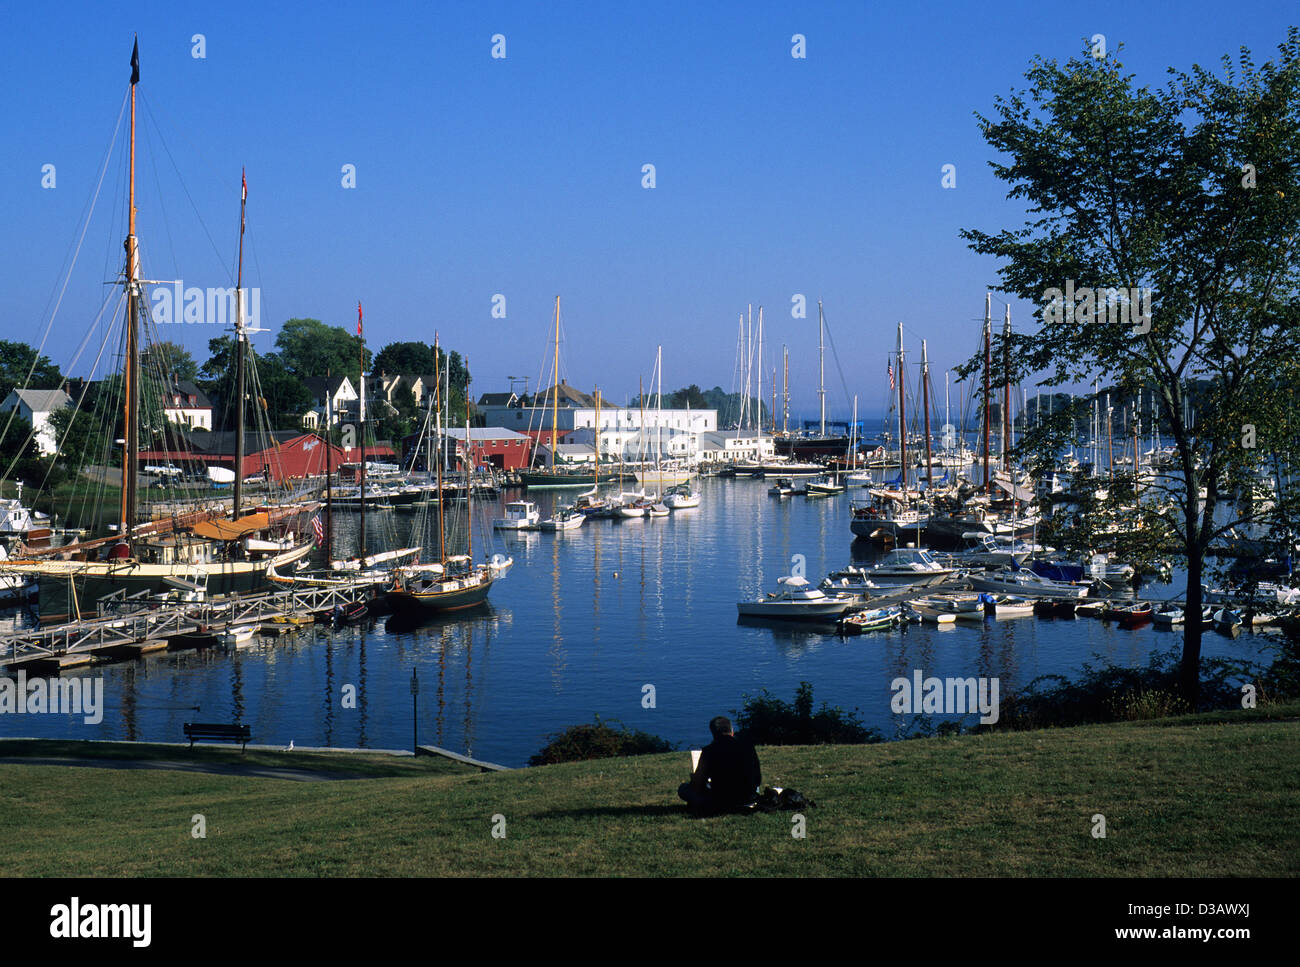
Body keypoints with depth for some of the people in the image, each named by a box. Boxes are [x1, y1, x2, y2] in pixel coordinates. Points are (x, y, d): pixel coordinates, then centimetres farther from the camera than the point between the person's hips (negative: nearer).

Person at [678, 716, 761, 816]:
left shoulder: (709, 751, -9)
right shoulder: (748, 745, 0)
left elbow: (697, 785, -5)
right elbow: (759, 781, 8)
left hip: (719, 803, -5)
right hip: (749, 800, 5)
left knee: (683, 788, 12)